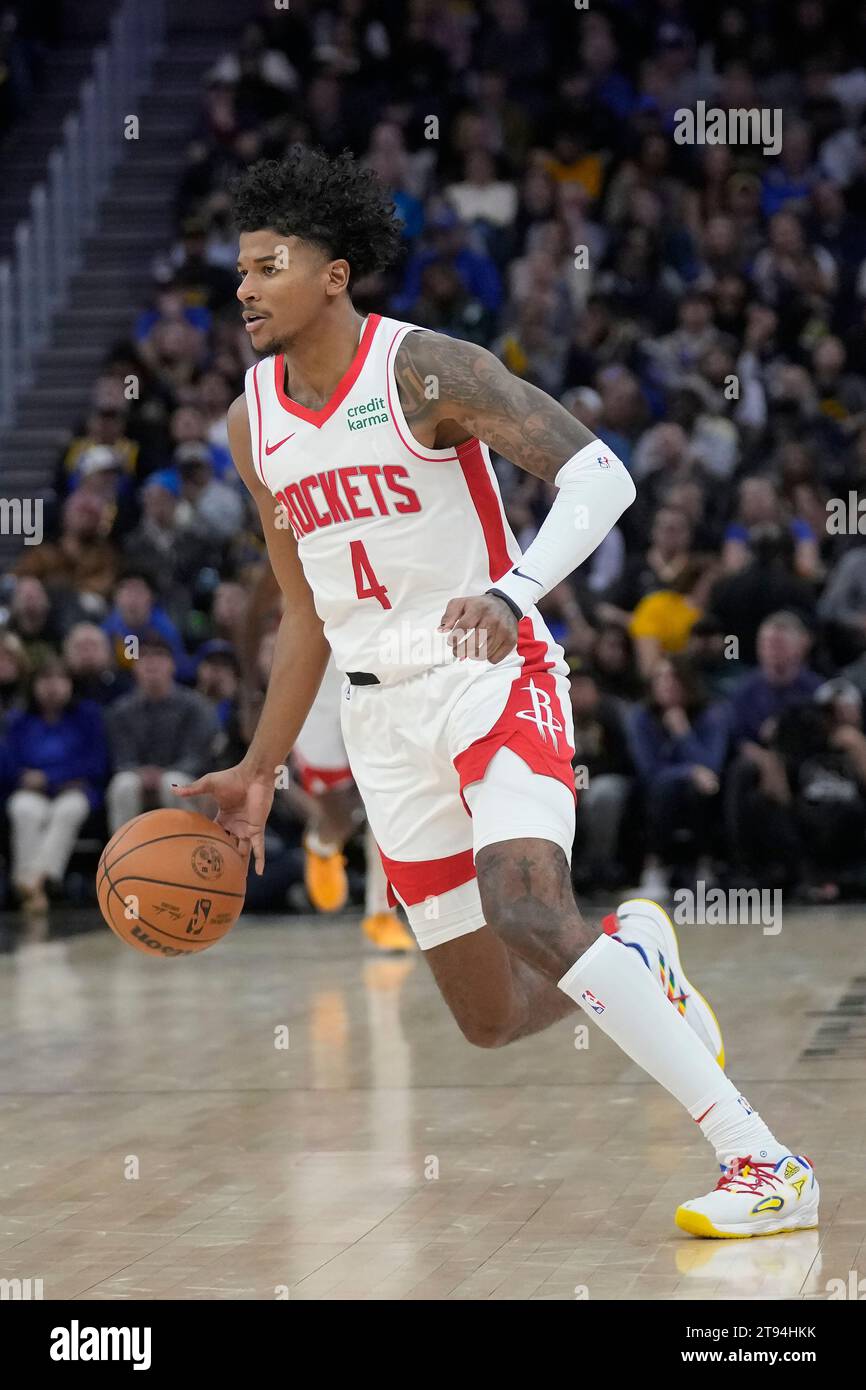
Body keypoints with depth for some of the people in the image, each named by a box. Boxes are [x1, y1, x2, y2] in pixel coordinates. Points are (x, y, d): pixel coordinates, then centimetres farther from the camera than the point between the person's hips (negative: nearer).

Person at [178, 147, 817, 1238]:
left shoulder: (427, 370, -12)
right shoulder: (253, 424, 8)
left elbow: (600, 474, -22)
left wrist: (513, 593, -39)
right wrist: (258, 771, 14)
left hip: (495, 682, -6)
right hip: (383, 718, 6)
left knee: (531, 914, -30)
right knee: (493, 1021, 3)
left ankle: (763, 1165, -25)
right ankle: (632, 953, 38)